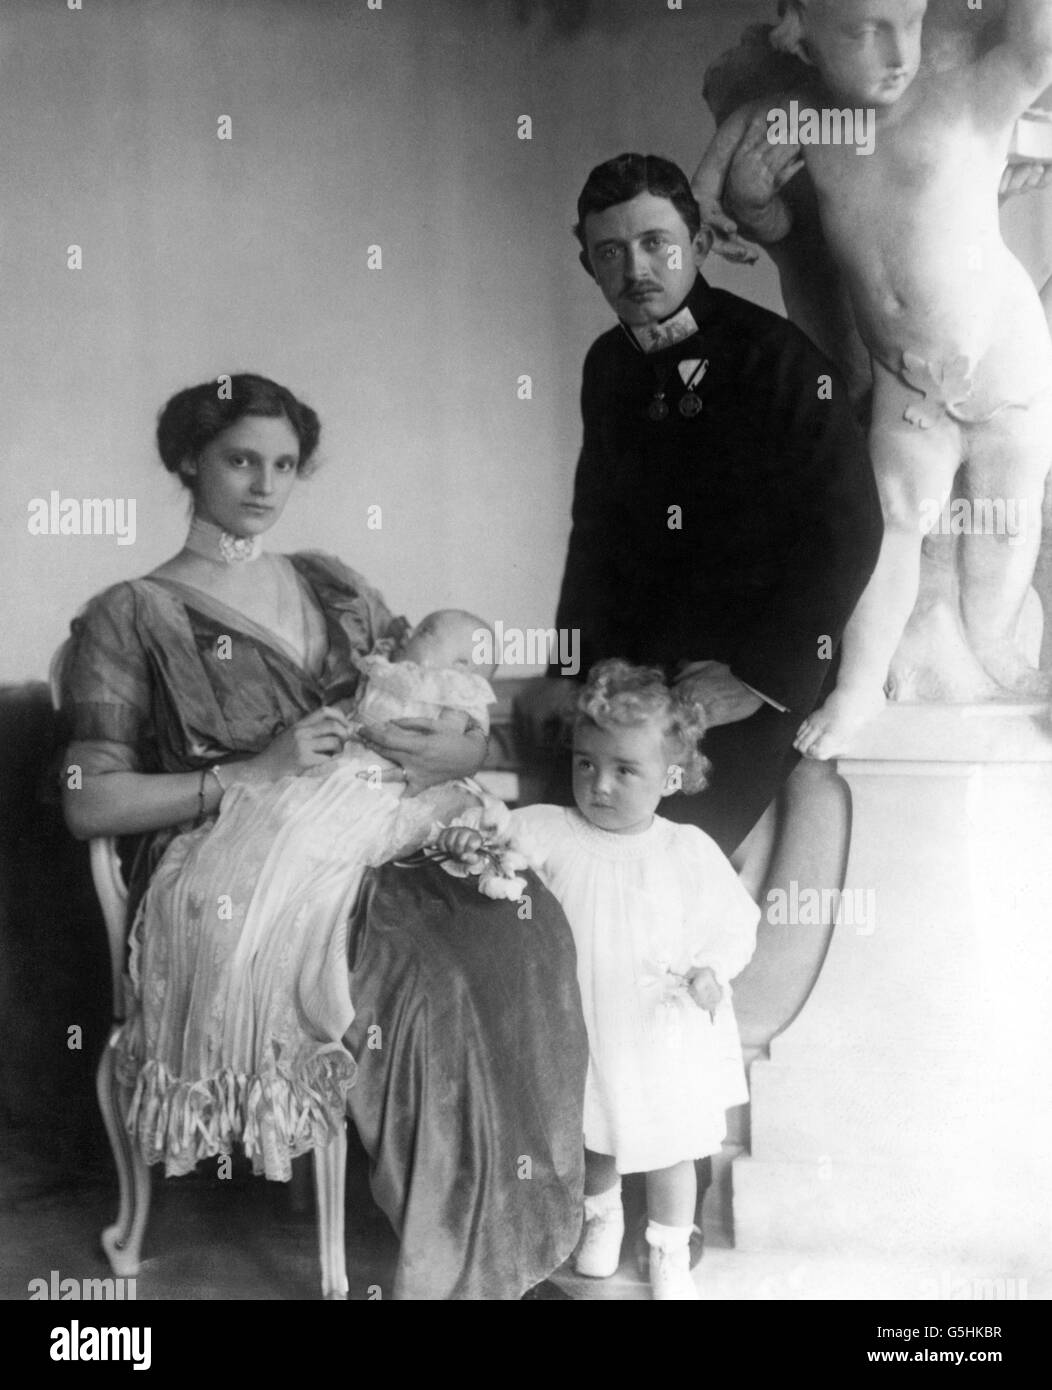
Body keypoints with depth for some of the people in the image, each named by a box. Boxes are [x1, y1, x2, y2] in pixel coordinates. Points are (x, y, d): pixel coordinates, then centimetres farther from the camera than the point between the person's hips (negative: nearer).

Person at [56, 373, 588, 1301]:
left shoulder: (333, 587, 19)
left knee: (523, 928, -26)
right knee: (431, 984, -31)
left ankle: (515, 1242, -14)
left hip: (369, 853, 5)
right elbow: (87, 803, -4)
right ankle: (450, 1263, -13)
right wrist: (256, 770, -14)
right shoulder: (133, 617, 5)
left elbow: (473, 730, 19)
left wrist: (450, 752, -7)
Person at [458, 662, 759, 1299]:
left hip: (667, 1037, -1)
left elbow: (734, 924, -4)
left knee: (671, 1151, 15)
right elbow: (505, 835, -18)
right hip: (583, 1029, 1)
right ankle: (602, 1215, 53)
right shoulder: (551, 833, -10)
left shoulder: (690, 850, -9)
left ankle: (671, 1251, 41)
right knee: (593, 1139, 23)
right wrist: (470, 834, -40)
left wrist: (711, 971, -21)